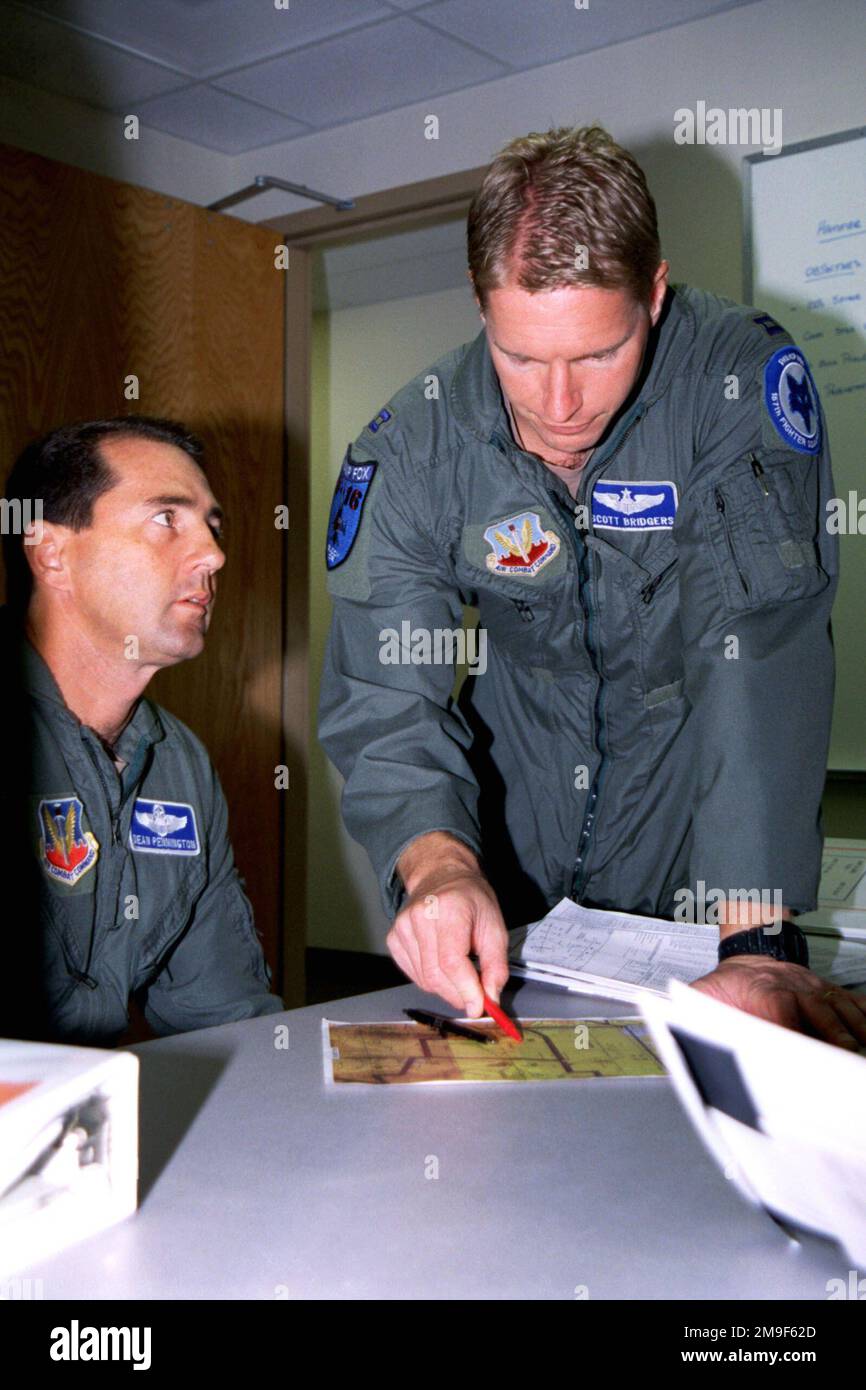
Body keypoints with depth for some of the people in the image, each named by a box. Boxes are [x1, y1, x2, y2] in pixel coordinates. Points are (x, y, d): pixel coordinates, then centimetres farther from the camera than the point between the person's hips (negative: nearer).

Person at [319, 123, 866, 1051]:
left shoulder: (742, 378, -22)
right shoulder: (411, 449, -14)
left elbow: (761, 653, -29)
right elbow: (383, 696, -19)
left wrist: (759, 947, -36)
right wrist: (436, 864, -40)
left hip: (694, 812, -1)